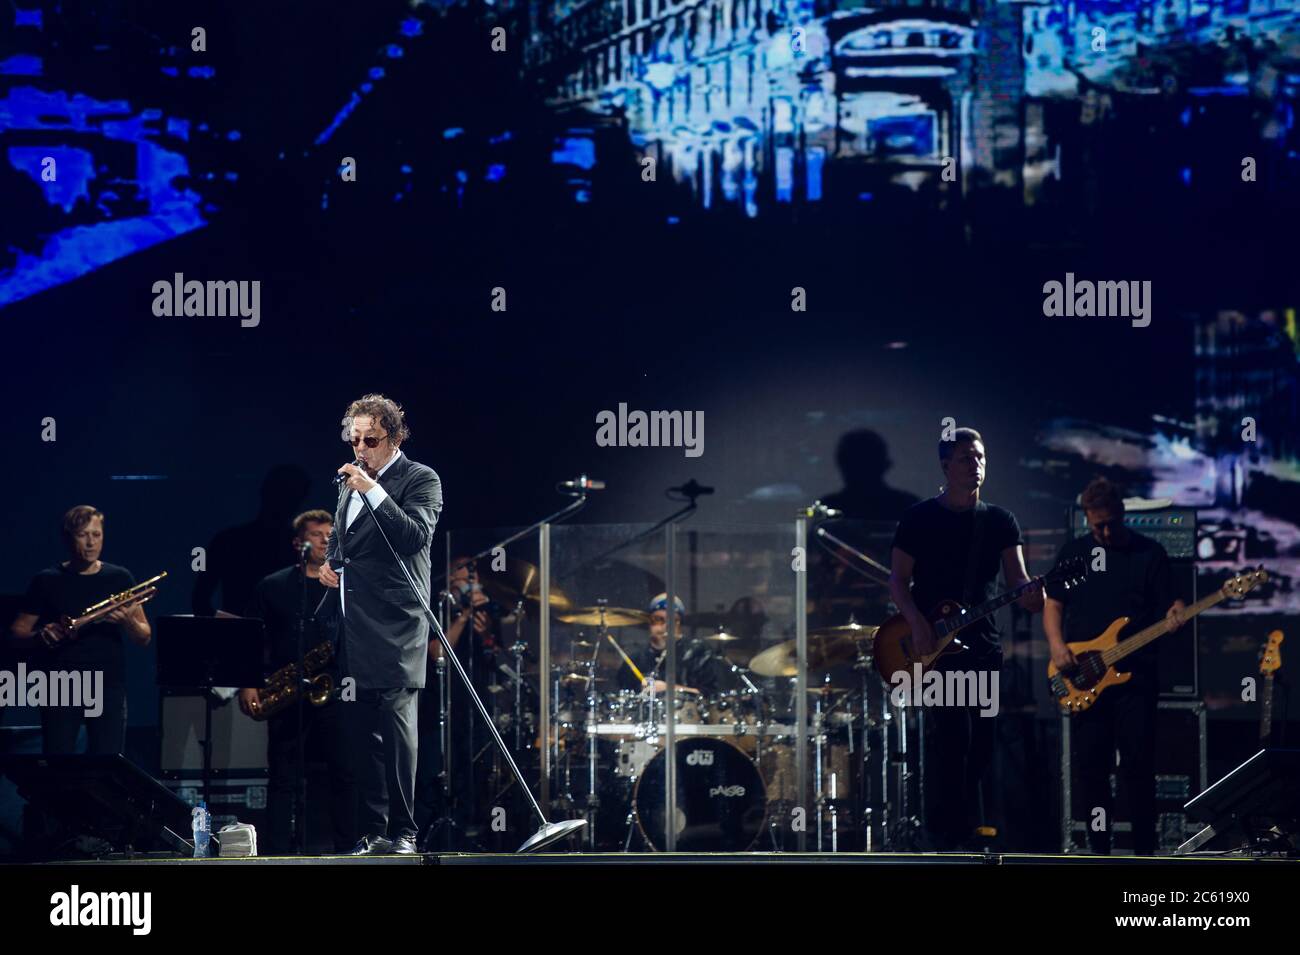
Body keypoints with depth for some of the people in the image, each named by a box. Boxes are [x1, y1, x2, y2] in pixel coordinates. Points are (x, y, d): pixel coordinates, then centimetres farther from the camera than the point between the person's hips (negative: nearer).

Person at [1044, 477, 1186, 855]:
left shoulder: (1149, 553, 3)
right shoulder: (1073, 553, 10)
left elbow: (1169, 604, 1)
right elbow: (1053, 604, 13)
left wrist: (1175, 614, -23)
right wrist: (1057, 645, -4)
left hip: (1135, 678, -2)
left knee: (1139, 764, -6)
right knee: (1091, 765, 3)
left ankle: (1145, 849, 1)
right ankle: (1098, 848, 12)